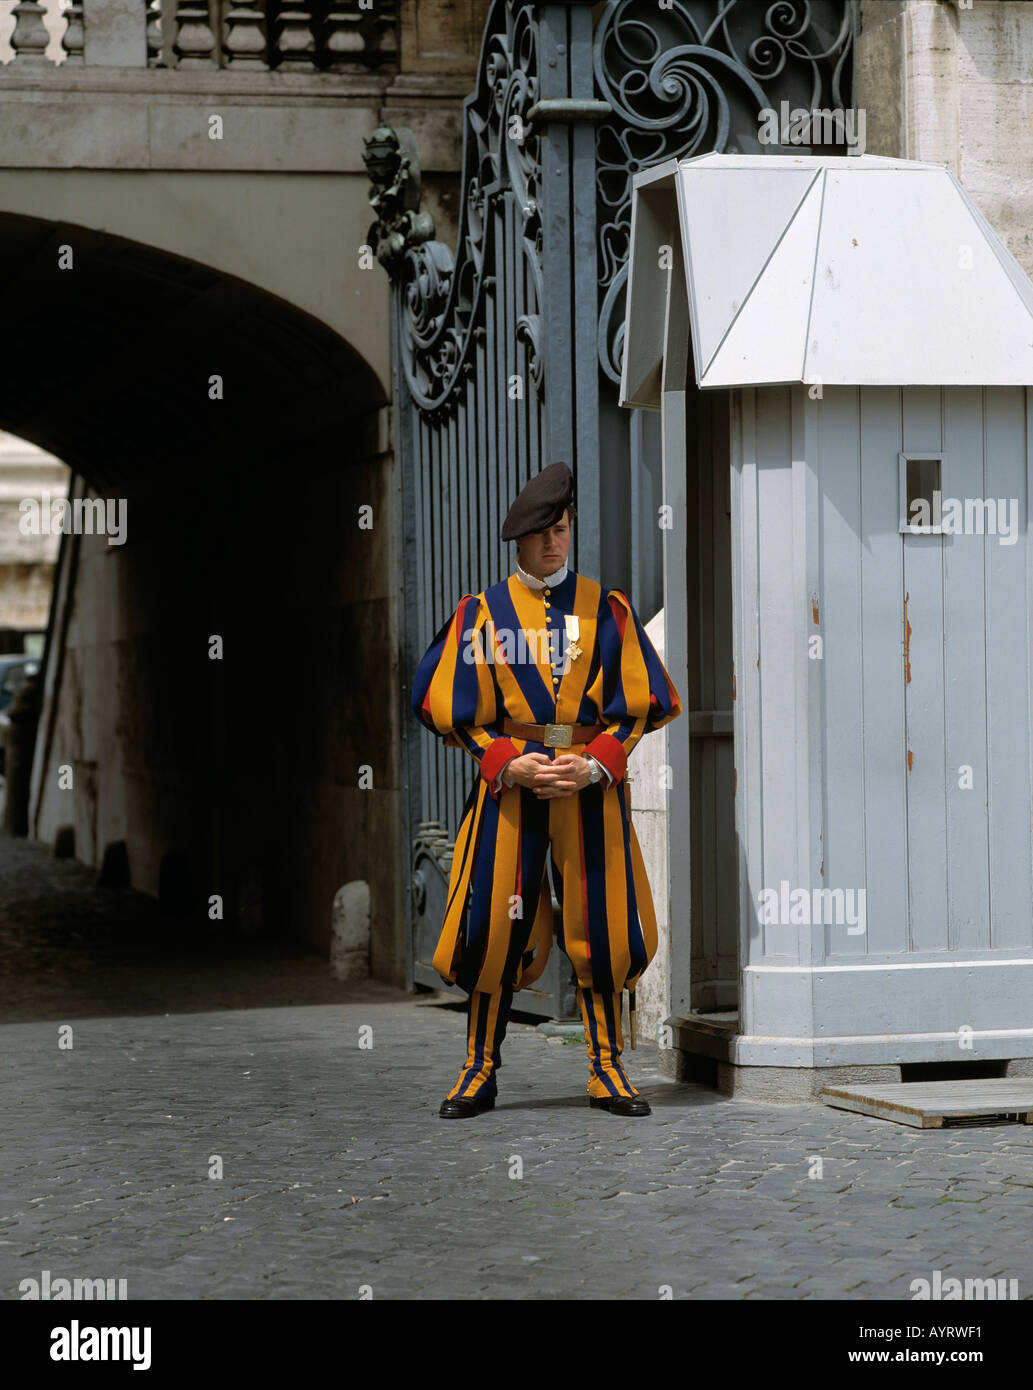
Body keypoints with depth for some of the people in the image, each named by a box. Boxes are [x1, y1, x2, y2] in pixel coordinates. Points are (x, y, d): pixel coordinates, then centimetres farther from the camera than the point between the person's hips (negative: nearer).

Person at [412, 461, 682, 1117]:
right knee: (494, 925, -1)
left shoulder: (605, 608, 6)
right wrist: (509, 764, -10)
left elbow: (643, 701, 4)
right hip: (508, 779, 0)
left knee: (602, 926, 0)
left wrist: (593, 765, -10)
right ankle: (481, 1069, 11)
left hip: (591, 784, 0)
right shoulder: (482, 612, 5)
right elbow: (449, 707, 3)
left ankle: (607, 1068, 12)